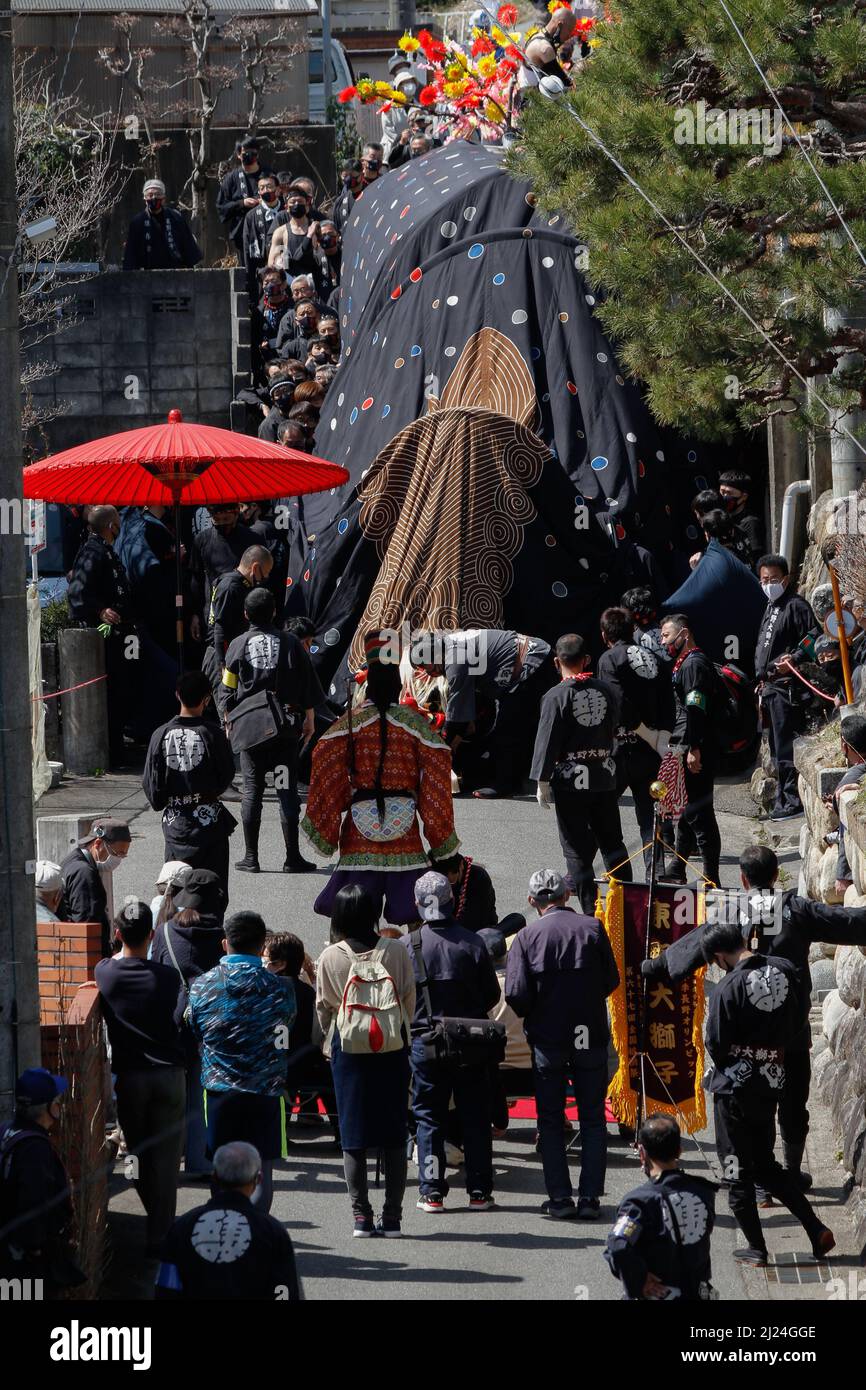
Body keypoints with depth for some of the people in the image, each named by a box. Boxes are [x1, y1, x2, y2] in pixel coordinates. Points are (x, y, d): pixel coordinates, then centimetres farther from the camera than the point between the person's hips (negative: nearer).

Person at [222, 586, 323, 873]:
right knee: (287, 790, 3)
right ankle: (292, 858, 2)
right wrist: (310, 720, 14)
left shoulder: (238, 645, -2)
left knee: (252, 790, 5)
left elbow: (228, 691, 1)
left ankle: (251, 857, 5)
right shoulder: (290, 643, -1)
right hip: (286, 728, 0)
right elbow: (308, 686, 3)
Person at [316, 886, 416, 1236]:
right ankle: (392, 1215, 6)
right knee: (394, 1134, 7)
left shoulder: (330, 957, -6)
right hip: (392, 1049, 1)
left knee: (353, 1134, 5)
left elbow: (323, 1008, 4)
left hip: (348, 1049, -1)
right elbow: (410, 999, 2)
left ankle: (361, 1216, 2)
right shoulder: (395, 951, -5)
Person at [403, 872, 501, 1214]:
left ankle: (431, 1191, 5)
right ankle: (479, 1191, 10)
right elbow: (492, 995, 0)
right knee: (475, 1117, 9)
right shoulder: (472, 943, -7)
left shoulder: (406, 946, -8)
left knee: (428, 1118, 8)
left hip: (424, 1041, -1)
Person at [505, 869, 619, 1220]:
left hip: (547, 1037, -1)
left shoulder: (527, 937, -7)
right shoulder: (592, 928, -4)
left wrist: (532, 1016, 9)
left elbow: (516, 995, -12)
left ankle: (560, 1197, 4)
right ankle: (590, 1198, 4)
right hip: (591, 1038, 1)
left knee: (551, 1121, 8)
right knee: (593, 1119, 9)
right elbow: (612, 981, 1)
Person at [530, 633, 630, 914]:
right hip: (605, 779, 5)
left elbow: (547, 742, -11)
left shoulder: (556, 697, -12)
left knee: (578, 849, 1)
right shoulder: (607, 691, 3)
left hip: (569, 782, -5)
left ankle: (590, 909, -1)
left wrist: (542, 782, -5)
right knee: (612, 842, 16)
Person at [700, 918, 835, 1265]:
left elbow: (716, 1045, -14)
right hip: (772, 1081, 6)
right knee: (766, 1165, 18)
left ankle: (756, 1248, 10)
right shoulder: (785, 970, -1)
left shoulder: (728, 988, -18)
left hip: (736, 1084, -6)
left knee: (738, 1171, 7)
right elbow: (797, 1022, 8)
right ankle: (816, 1229, 8)